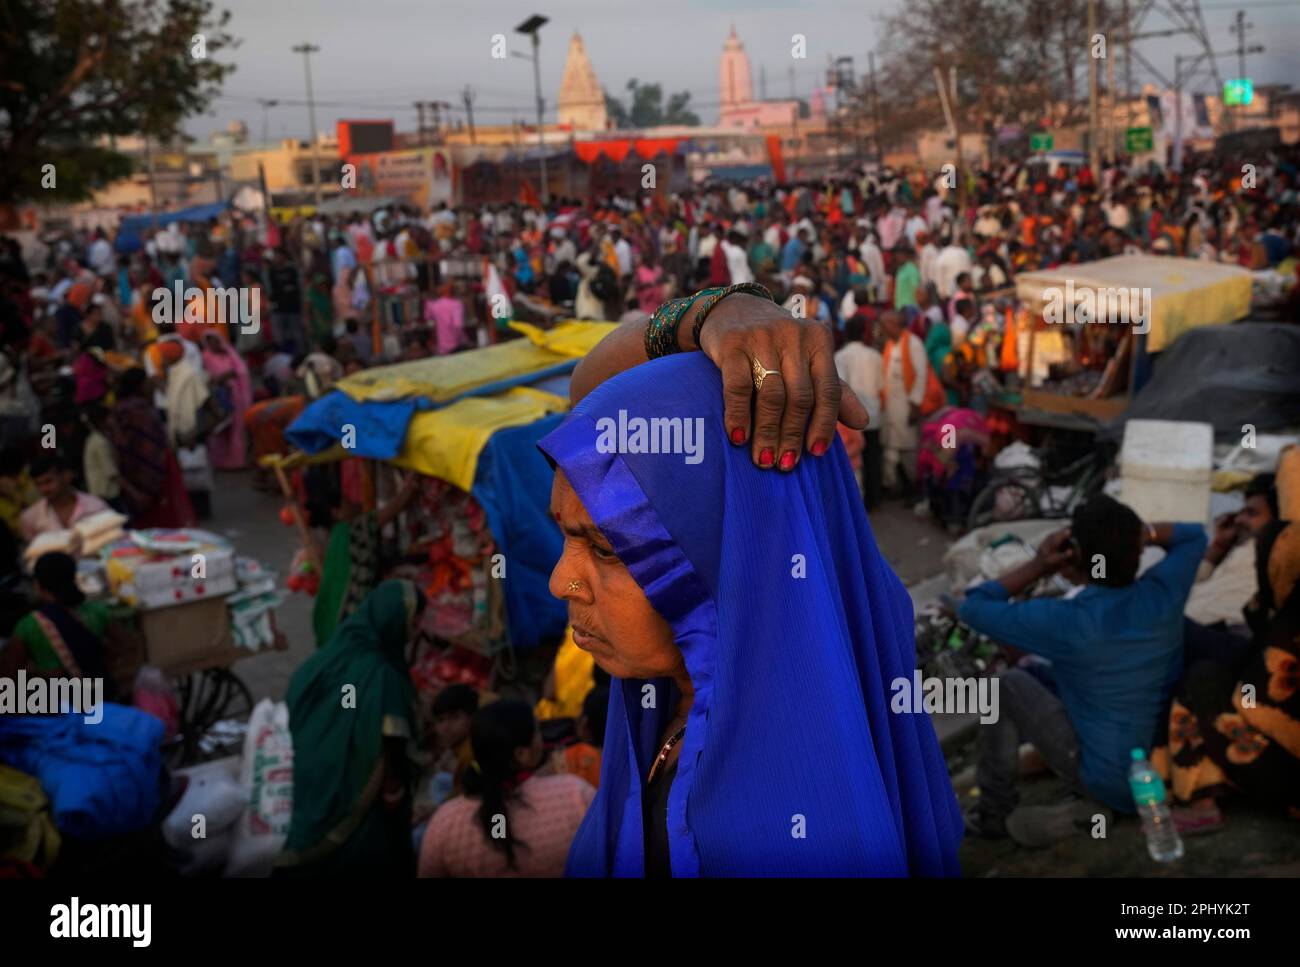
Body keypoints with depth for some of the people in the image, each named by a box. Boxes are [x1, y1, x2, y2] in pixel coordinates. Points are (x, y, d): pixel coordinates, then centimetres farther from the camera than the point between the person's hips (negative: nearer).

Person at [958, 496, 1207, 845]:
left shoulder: (1065, 622, -24)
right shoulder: (1162, 595, -10)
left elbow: (973, 607, -11)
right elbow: (1195, 535, 12)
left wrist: (1037, 567, -11)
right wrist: (1141, 531, -5)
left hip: (1117, 784, -5)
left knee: (1010, 684, 7)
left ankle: (994, 812, 16)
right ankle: (1091, 801, 18)